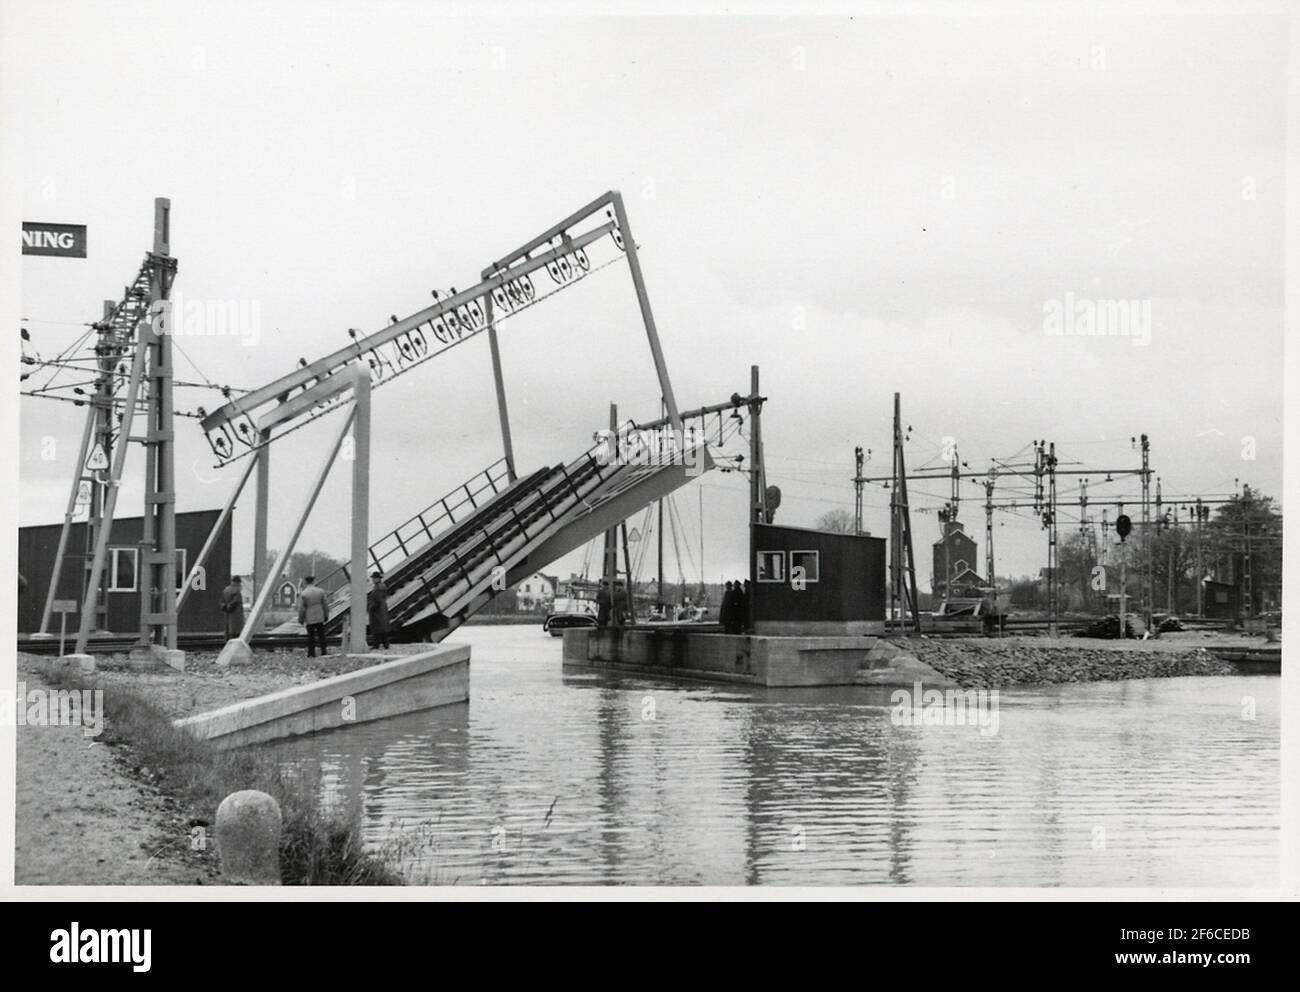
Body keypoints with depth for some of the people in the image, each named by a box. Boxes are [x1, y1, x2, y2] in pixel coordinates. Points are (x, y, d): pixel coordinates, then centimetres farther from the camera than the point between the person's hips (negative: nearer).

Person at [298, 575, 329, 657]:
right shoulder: (321, 591, -4)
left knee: (311, 635, 7)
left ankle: (311, 653, 7)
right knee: (321, 635, 11)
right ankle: (323, 652, 13)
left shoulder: (303, 594, -11)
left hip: (309, 618, -2)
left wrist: (300, 619, 1)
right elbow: (324, 605, 2)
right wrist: (325, 616, 14)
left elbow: (301, 608, -10)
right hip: (320, 617, 2)